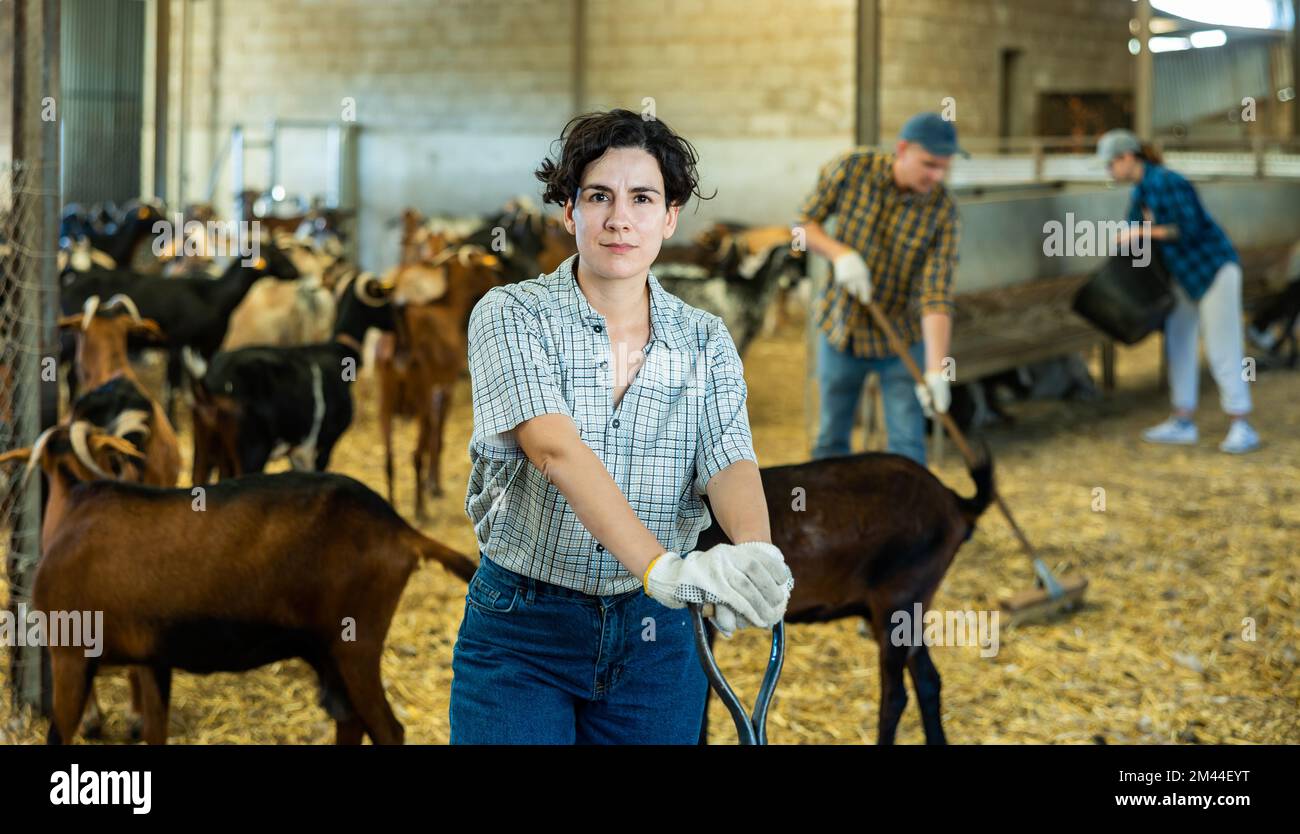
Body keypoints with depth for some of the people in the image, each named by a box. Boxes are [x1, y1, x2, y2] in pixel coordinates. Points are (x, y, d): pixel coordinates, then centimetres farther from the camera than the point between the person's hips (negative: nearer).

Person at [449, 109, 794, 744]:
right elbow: (554, 449, -23)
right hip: (523, 632, -3)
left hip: (655, 638, 3)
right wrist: (661, 567, -37)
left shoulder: (706, 342, 3)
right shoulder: (511, 315, -8)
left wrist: (756, 554, -36)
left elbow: (729, 461, -12)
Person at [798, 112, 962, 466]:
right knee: (831, 440, 12)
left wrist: (936, 370, -33)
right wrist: (839, 253, -24)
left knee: (907, 445, -4)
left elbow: (936, 296, -24)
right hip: (840, 329, 2)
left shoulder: (943, 211, -20)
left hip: (901, 341, -1)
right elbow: (804, 223, -4)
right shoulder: (851, 168, -16)